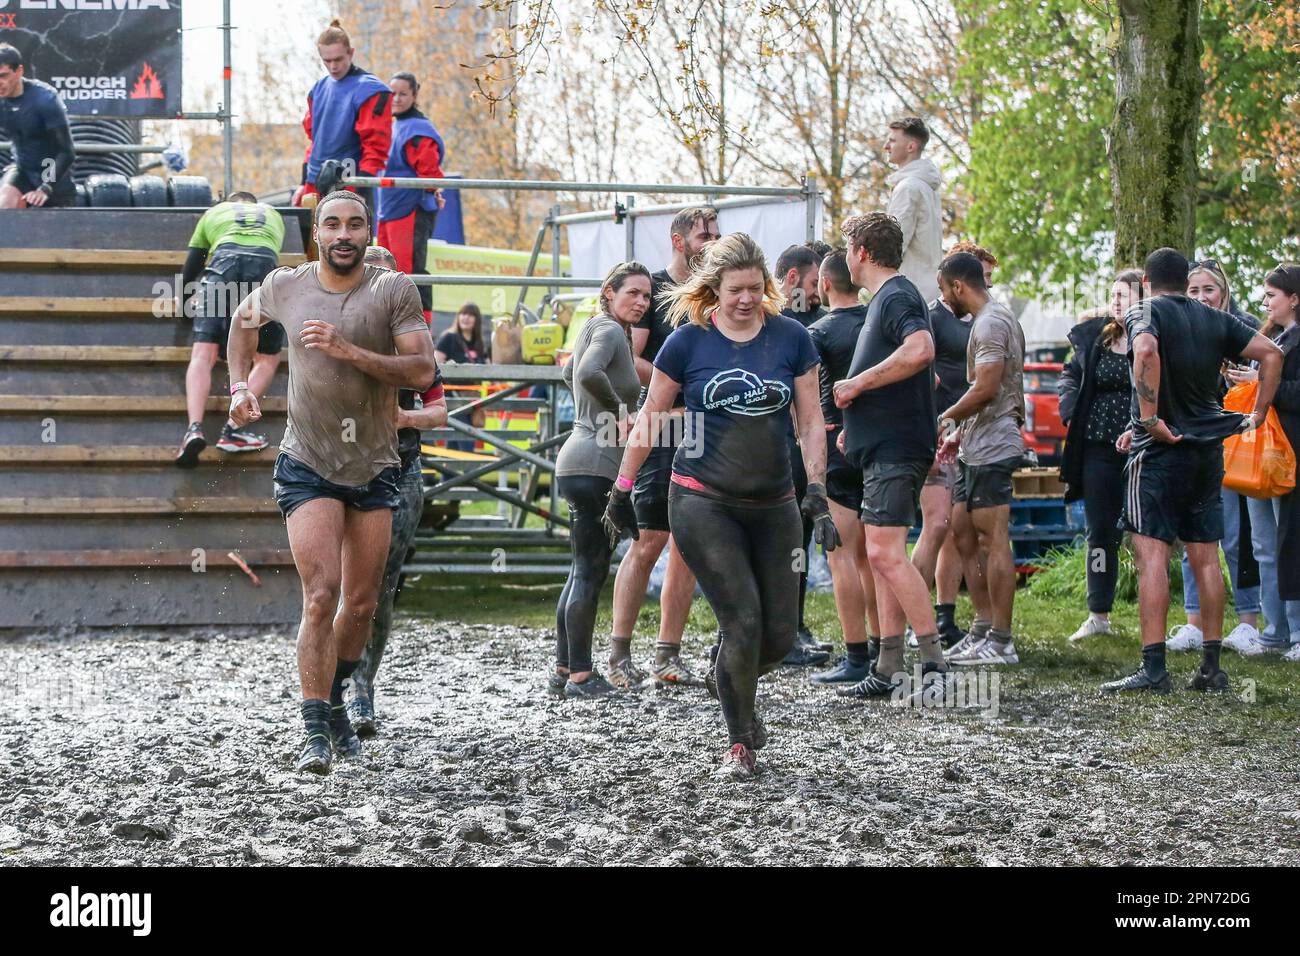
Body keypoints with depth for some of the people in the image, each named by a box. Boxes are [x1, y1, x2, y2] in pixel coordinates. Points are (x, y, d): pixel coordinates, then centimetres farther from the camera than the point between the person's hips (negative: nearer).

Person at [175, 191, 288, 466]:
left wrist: (183, 301, 51)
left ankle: (194, 427, -26)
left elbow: (191, 265, 35)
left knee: (203, 354, -4)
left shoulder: (214, 212, 35)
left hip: (224, 260, 0)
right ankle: (232, 429, -8)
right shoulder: (272, 214, 39)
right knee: (267, 359, 11)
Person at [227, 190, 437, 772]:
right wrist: (238, 385, 13)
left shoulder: (394, 291, -5)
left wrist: (350, 352, -24)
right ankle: (316, 731, -14)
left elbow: (423, 371, -14)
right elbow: (244, 319, 23)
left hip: (375, 467, 1)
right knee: (321, 597, -15)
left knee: (362, 604, 9)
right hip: (307, 467, -1)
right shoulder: (284, 288, 0)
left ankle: (333, 701, 32)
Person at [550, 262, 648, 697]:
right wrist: (619, 411, -19)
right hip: (596, 464, -10)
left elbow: (571, 373, 35)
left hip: (580, 461, 10)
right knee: (591, 571, -7)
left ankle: (564, 670, 16)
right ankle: (580, 674, -5)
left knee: (584, 569, 13)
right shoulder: (610, 331, -12)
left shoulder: (596, 328, 18)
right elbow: (589, 373, -32)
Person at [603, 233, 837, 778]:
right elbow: (650, 417, 6)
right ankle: (740, 744, 4)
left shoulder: (791, 339, 2)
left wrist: (817, 493, -6)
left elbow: (811, 422, 4)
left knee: (780, 636, 2)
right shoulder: (688, 342, -4)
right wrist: (622, 489, 9)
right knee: (743, 620, -13)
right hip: (703, 502, -3)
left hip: (773, 505, 3)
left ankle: (728, 682, 36)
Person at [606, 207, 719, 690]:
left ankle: (668, 656, 8)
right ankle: (619, 653, -7)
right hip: (662, 429, -6)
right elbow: (628, 362, -11)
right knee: (649, 540, -10)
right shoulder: (653, 288, -2)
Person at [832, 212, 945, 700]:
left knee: (886, 552, -16)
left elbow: (920, 350, -32)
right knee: (883, 556, 10)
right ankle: (887, 671, 12)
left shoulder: (896, 296, -11)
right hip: (883, 447, 11)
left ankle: (935, 664, -17)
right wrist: (859, 417, 25)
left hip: (896, 450, -11)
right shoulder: (886, 298, 21)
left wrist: (857, 384, -22)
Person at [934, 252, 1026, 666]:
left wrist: (948, 417, -8)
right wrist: (961, 433, 18)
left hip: (991, 449, -11)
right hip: (978, 448, 11)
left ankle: (1001, 642, -8)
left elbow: (986, 389, -22)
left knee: (993, 541, -9)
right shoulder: (1000, 319, 18)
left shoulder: (990, 324, -14)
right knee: (965, 537, 13)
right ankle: (986, 629, 16)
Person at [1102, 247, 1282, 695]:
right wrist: (1258, 415, 11)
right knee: (1206, 558, 10)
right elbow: (1270, 353, 10)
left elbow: (1146, 350, -27)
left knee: (1151, 555, -8)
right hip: (1209, 450, 6)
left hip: (1160, 449, -6)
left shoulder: (1144, 312, -6)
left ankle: (1153, 669, -14)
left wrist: (1149, 419, -23)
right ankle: (1212, 667, 12)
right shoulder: (1215, 320, 12)